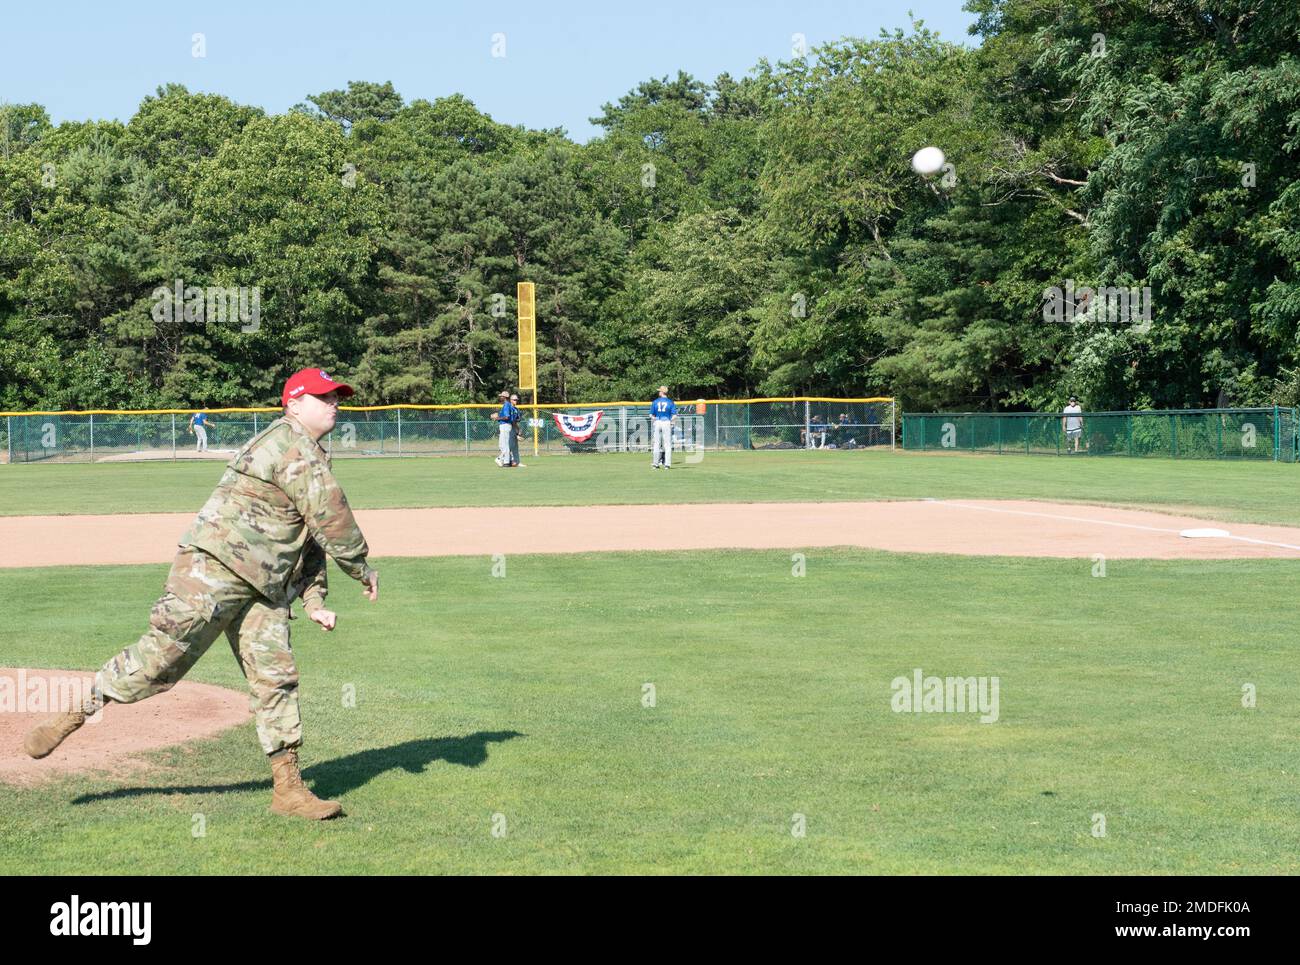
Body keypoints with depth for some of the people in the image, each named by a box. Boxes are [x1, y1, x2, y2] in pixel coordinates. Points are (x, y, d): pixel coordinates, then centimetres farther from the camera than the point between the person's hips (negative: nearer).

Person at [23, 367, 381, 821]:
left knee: (275, 677, 3)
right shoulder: (295, 447, -11)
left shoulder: (308, 457, 21)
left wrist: (314, 599, 12)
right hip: (213, 566, -10)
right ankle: (75, 714, 4)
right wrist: (362, 568, -2)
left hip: (263, 587, 10)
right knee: (162, 653, -11)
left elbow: (311, 536, 21)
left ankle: (288, 787, 4)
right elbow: (332, 518, -15)